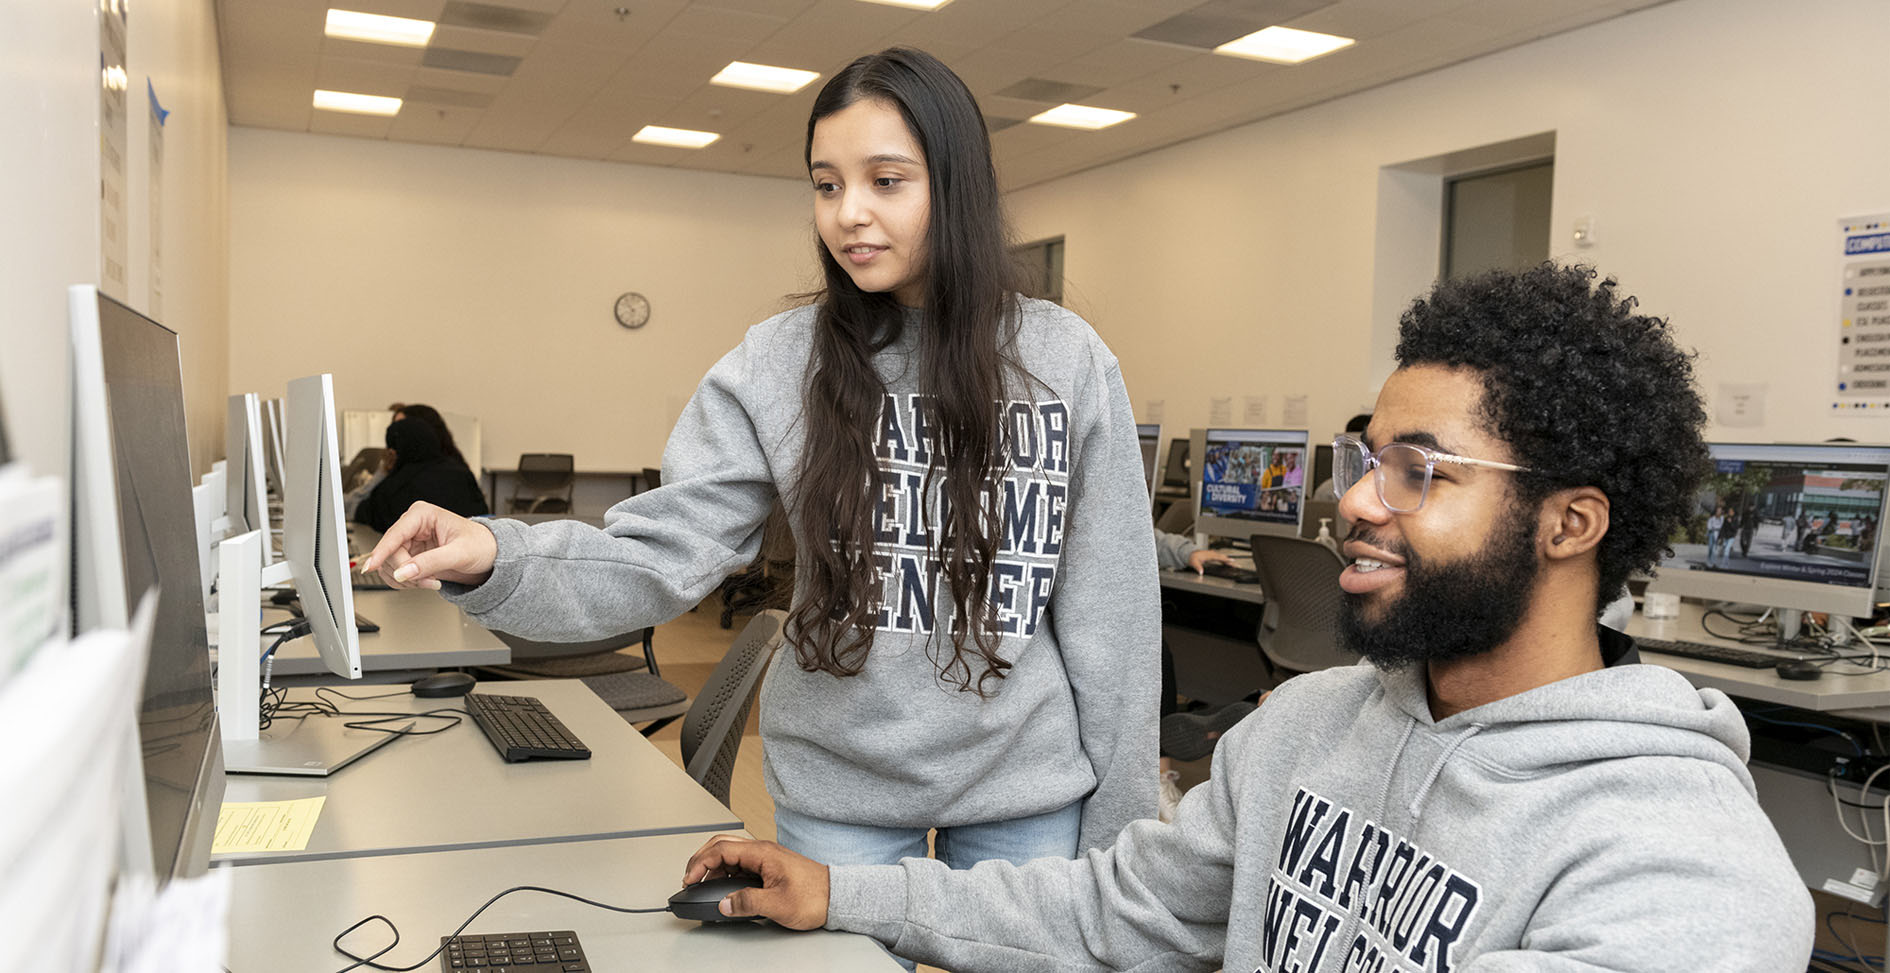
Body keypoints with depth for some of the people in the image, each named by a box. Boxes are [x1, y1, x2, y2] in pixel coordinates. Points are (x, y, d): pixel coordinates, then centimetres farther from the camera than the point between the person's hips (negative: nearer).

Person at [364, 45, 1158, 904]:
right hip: (841, 789, 0)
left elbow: (1109, 606, -3)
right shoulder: (778, 364, -7)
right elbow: (667, 554, -12)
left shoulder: (1067, 362, -6)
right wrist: (495, 559, -30)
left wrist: (1116, 820, -1)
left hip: (1023, 796, 1)